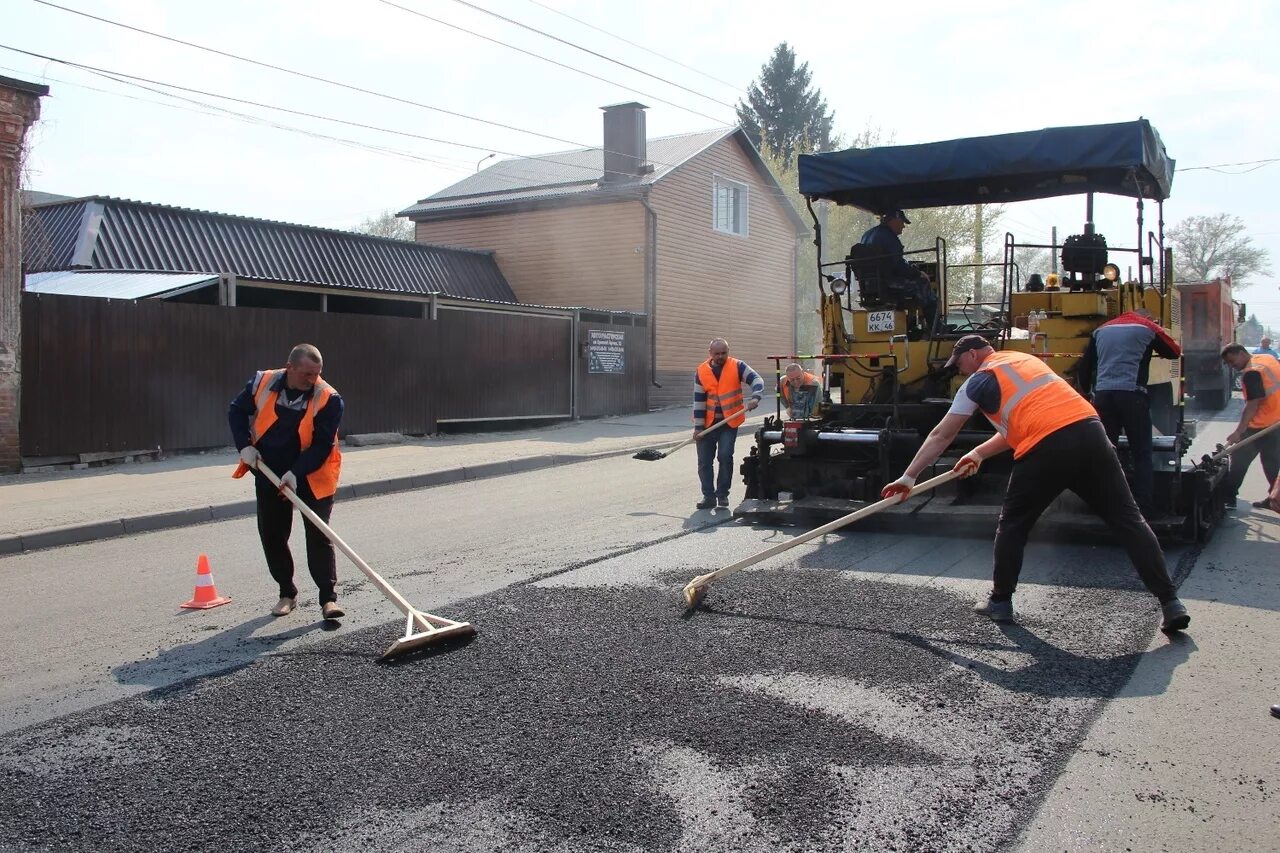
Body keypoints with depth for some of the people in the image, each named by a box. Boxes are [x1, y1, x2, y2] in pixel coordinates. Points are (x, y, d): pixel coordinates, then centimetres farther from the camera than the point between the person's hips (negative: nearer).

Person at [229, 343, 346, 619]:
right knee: (272, 535, 11)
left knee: (319, 537, -7)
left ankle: (328, 598, -4)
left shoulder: (328, 399, -19)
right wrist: (245, 445, -6)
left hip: (312, 478, -4)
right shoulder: (262, 383, -9)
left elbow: (322, 445, -20)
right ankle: (287, 593, 26)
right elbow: (237, 412, 7)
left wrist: (296, 473, -29)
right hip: (269, 475, 4)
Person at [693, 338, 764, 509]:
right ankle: (709, 496, 11)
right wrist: (698, 426, -2)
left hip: (730, 422, -2)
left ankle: (722, 493, 5)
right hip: (708, 423, 2)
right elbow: (699, 400, 1)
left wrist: (755, 397, -32)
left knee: (725, 456, -12)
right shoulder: (701, 371, 0)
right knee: (704, 461, 1)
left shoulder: (737, 366, -3)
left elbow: (756, 380, -11)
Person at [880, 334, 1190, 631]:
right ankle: (1171, 603, 4)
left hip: (1045, 449, -5)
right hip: (1090, 431, 6)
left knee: (1012, 525, 15)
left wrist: (909, 477, 19)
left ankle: (1000, 602, 23)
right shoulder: (1025, 360, 30)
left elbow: (941, 436, 14)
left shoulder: (980, 380, 12)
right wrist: (979, 453, 35)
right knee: (1128, 520, 7)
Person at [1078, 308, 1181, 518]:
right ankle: (1144, 507, -1)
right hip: (1131, 395, -3)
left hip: (1102, 395, 4)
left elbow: (1085, 364, 18)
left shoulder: (1101, 330, 20)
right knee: (1141, 453, 3)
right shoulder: (1148, 328, 9)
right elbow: (1175, 352, 21)